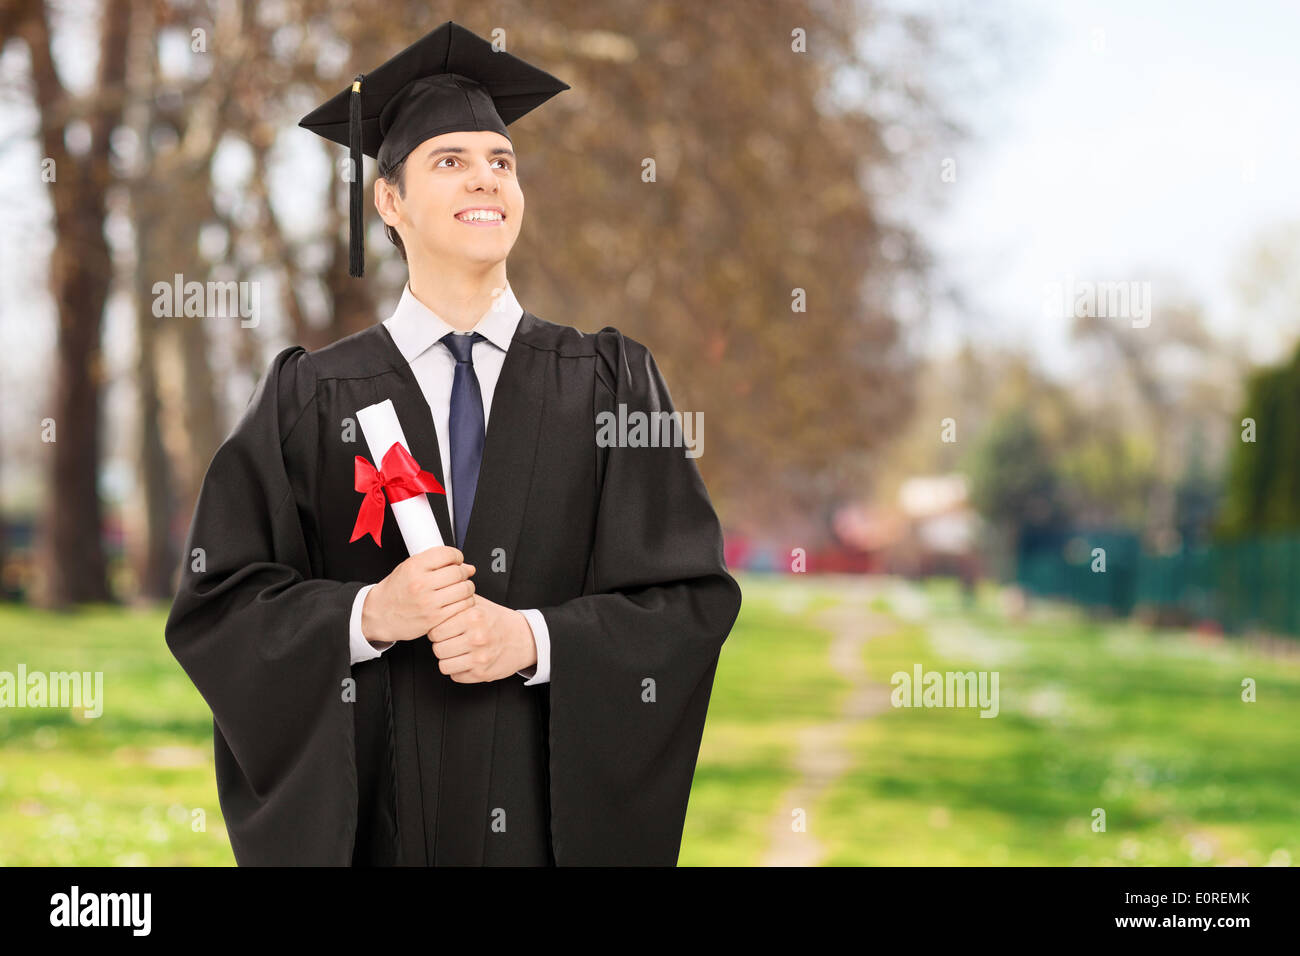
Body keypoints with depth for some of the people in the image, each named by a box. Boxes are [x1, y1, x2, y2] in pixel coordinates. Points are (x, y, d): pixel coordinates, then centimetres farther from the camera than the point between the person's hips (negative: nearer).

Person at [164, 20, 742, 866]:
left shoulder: (608, 384, 4)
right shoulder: (312, 400, 3)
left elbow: (693, 600, -2)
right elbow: (218, 605, -1)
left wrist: (537, 640, -16)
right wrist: (367, 616, -17)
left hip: (564, 812, 1)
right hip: (372, 816, 0)